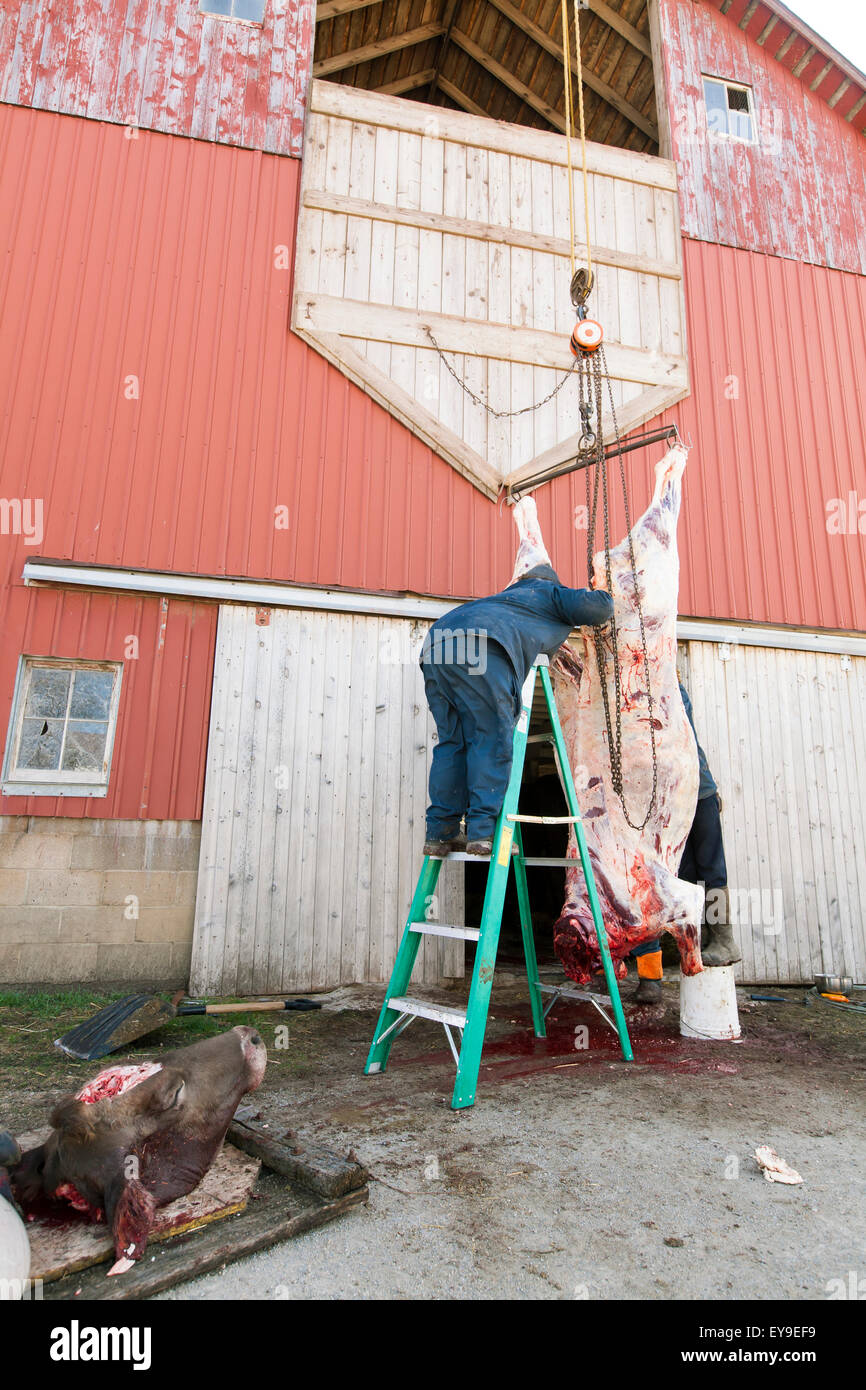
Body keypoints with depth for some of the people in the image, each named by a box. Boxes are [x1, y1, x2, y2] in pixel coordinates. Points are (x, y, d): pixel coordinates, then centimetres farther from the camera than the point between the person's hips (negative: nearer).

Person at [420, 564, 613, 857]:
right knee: (492, 739, -4)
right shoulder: (550, 593, 26)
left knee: (451, 740, 8)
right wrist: (600, 617, 40)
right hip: (478, 645, -7)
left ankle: (440, 833, 5)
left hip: (434, 649, 7)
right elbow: (598, 604, 16)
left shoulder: (508, 595, 43)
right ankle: (482, 831, -10)